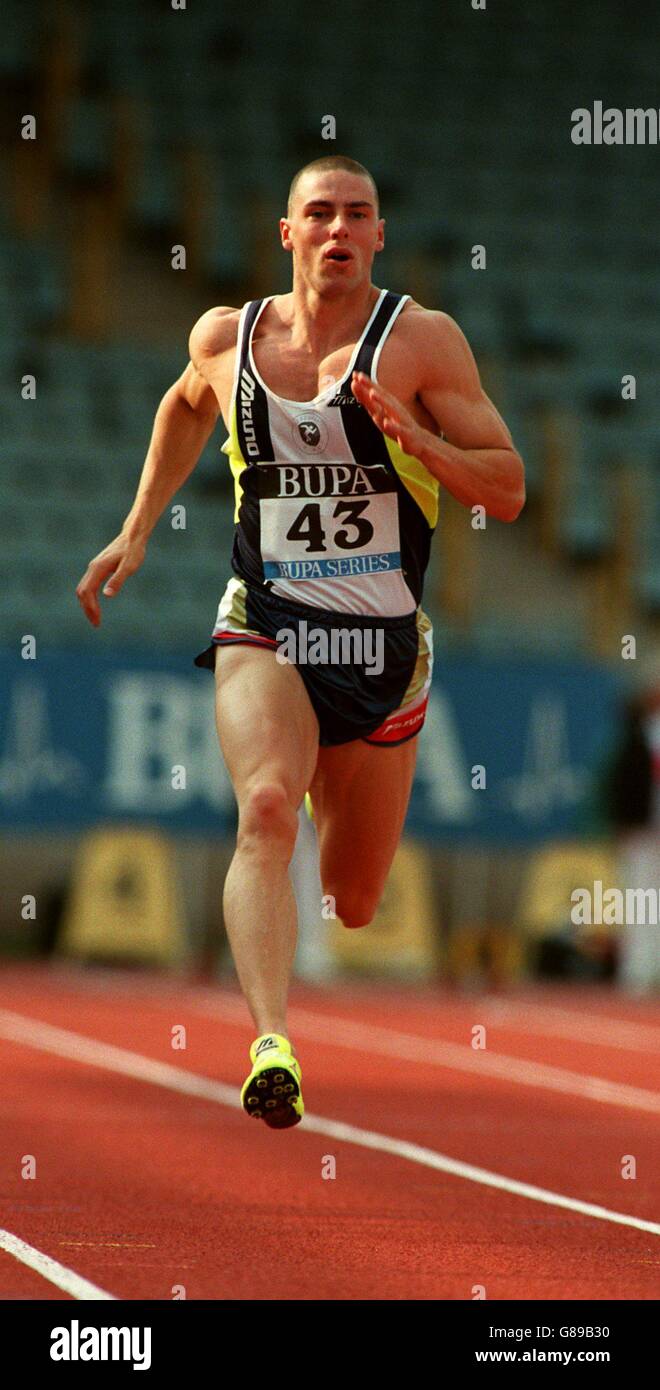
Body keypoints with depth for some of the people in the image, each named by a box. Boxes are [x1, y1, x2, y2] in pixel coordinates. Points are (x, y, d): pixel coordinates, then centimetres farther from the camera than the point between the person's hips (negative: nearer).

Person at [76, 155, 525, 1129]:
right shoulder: (225, 338, 3)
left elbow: (507, 491, -6)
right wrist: (135, 534, 23)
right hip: (263, 630, 0)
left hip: (384, 646, 0)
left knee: (353, 904, 15)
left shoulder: (422, 339, -5)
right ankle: (271, 1049, -42)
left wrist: (410, 435, -22)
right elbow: (186, 406, 28)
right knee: (265, 811, -30)